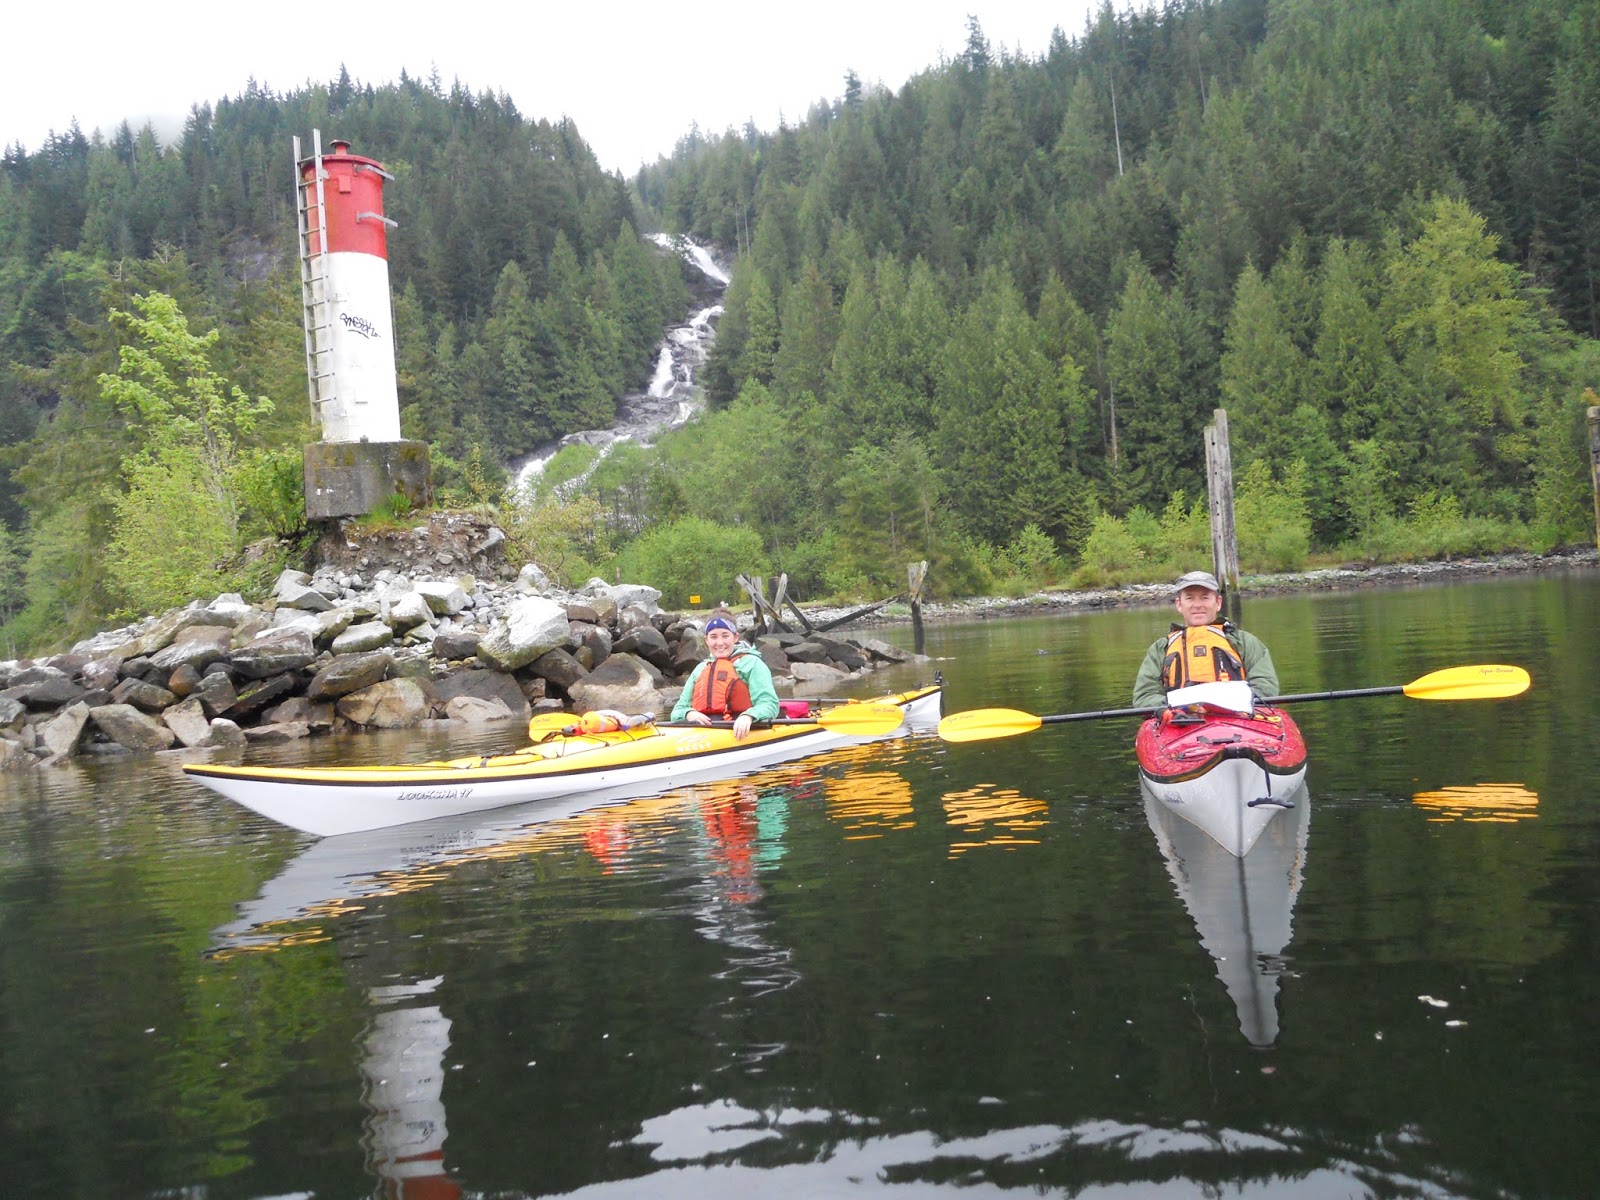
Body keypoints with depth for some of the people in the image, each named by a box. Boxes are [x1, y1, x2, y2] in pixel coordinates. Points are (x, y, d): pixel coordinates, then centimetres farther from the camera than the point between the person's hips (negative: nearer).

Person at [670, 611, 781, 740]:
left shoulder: (752, 663, 11)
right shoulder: (701, 669, 28)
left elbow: (769, 704, -2)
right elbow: (678, 710, 23)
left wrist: (748, 716, -26)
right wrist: (689, 714, -4)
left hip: (737, 733, -4)